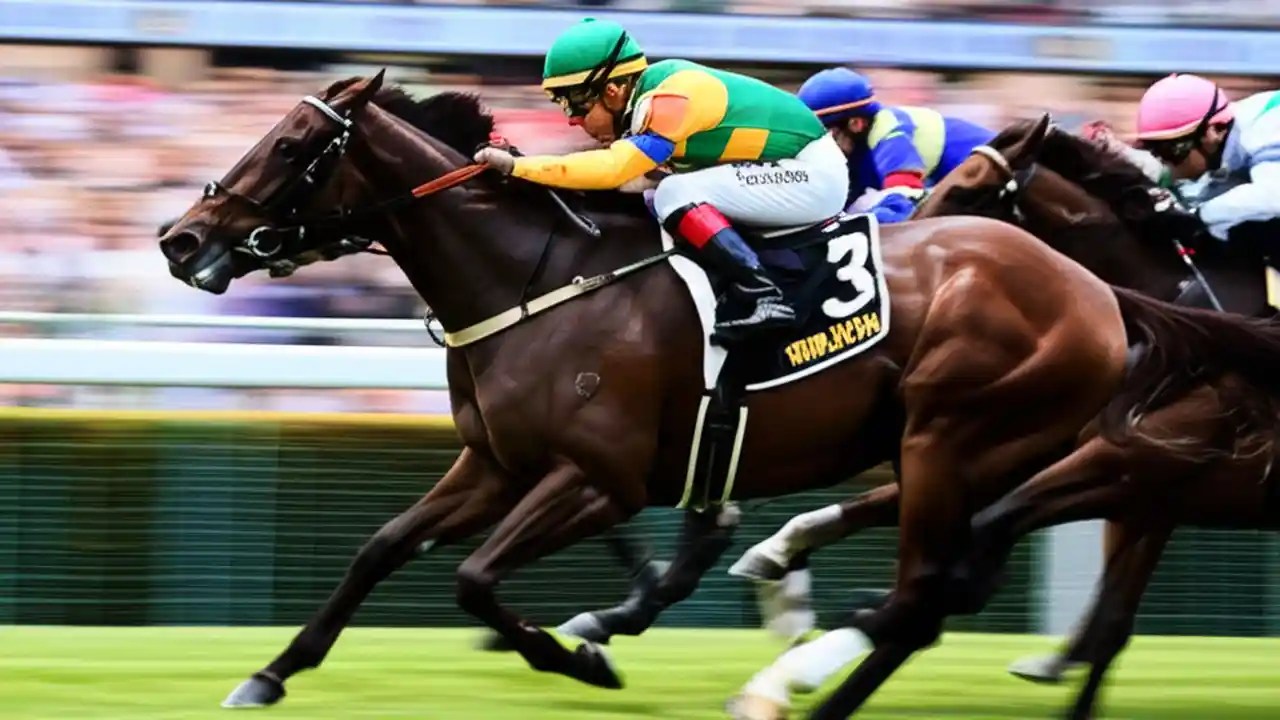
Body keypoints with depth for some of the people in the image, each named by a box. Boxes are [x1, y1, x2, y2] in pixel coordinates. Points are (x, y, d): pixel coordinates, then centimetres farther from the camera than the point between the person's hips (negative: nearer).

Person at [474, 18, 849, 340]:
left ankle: (763, 297, -23)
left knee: (676, 195, -20)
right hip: (789, 170, 10)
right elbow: (623, 171, 12)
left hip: (814, 175, -10)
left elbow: (614, 168, -31)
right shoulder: (652, 93, 4)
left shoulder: (670, 101, -23)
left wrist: (516, 165, -29)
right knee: (657, 208, 11)